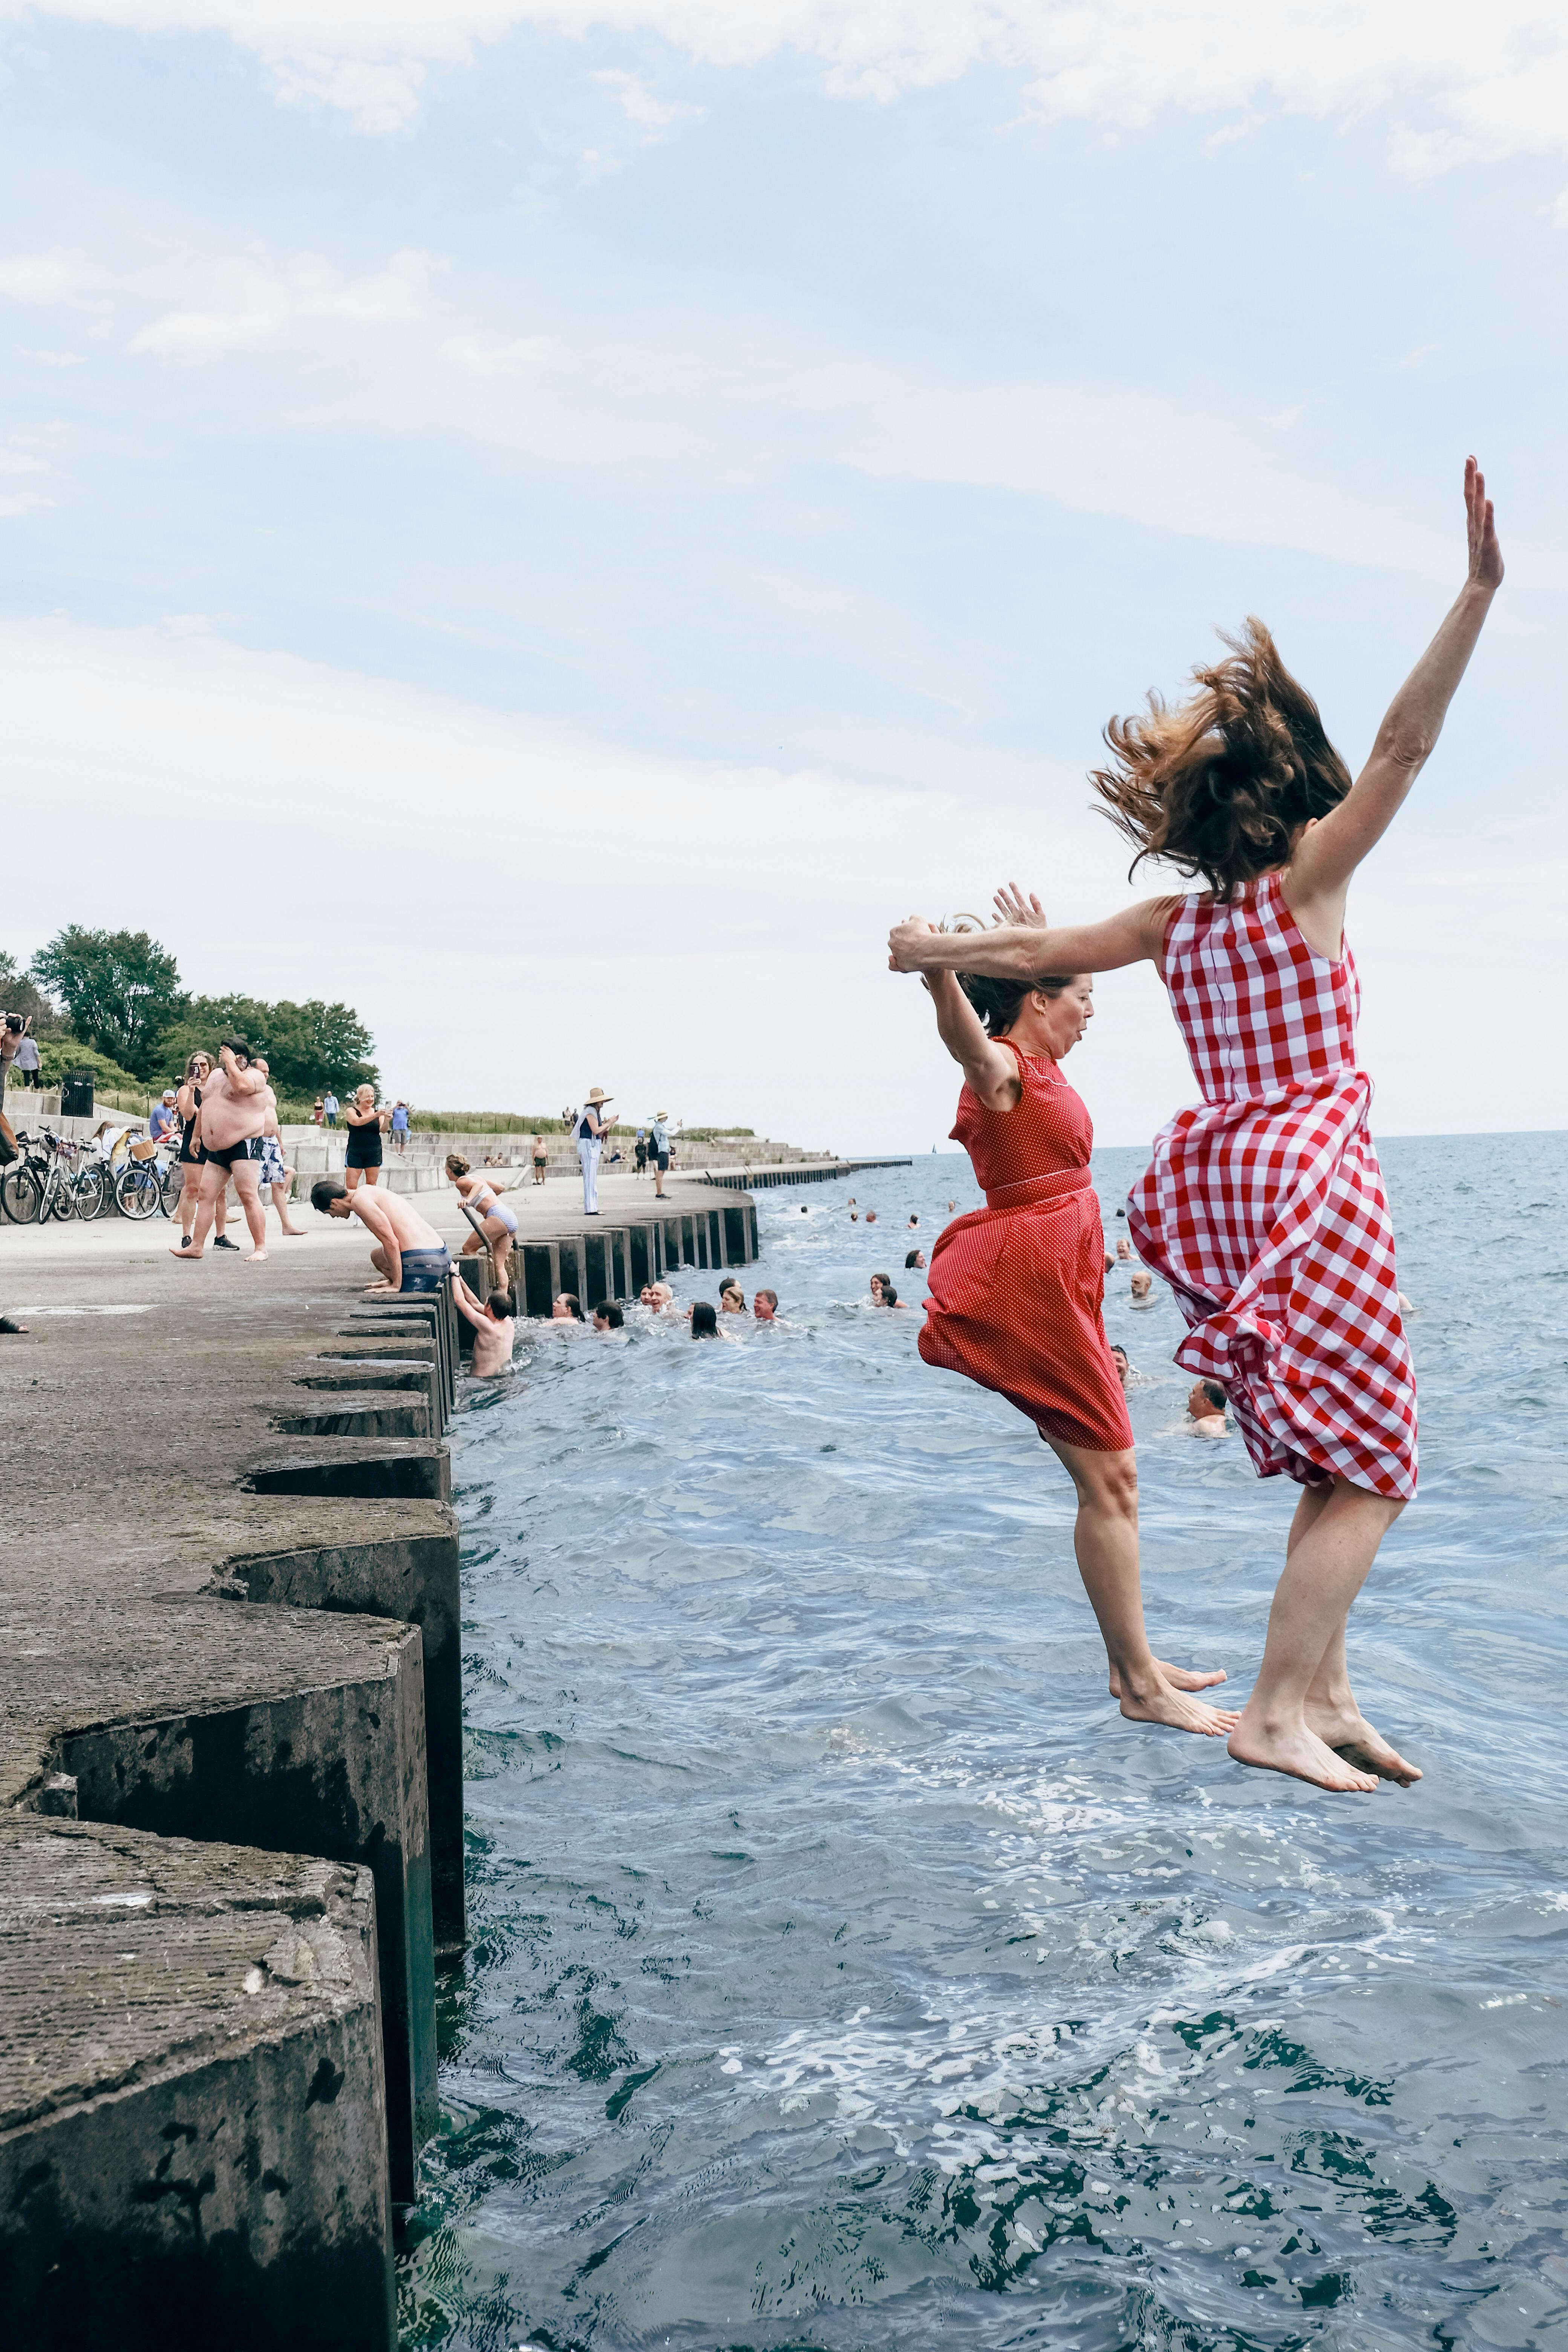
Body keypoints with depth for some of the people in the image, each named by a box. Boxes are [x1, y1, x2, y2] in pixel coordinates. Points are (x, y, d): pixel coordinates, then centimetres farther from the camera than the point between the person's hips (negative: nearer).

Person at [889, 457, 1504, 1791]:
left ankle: (1326, 1690, 17)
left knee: (1341, 1460, 16)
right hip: (1311, 1182, -7)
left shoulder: (1176, 921, 9)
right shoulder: (1304, 883, -7)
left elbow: (1040, 951, 19)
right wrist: (1477, 594, -17)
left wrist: (938, 951, 36)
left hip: (1224, 1178, 7)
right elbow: (1404, 746, -15)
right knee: (1367, 1467, -2)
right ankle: (1277, 1715, -6)